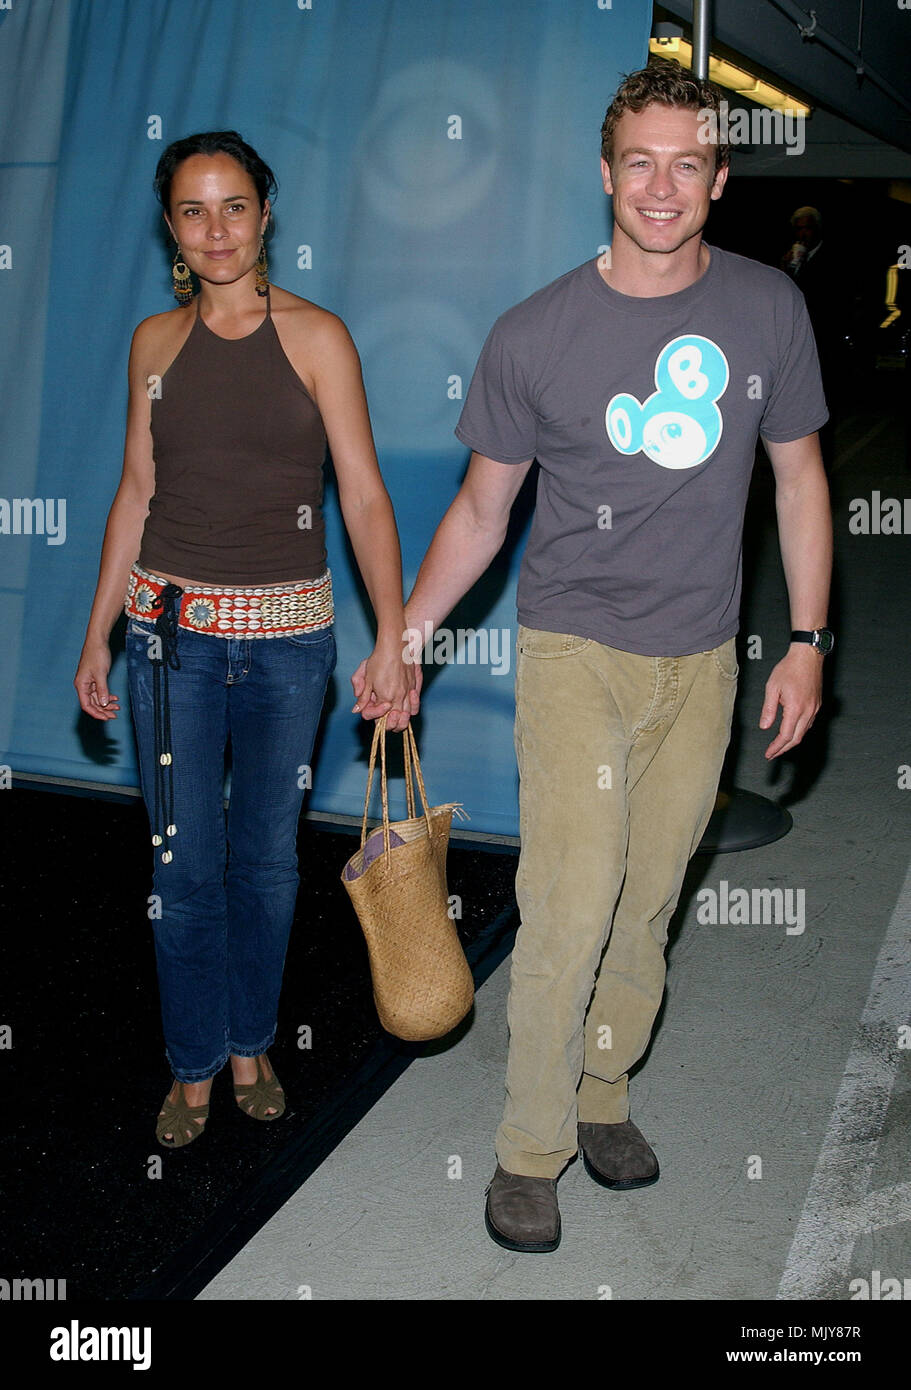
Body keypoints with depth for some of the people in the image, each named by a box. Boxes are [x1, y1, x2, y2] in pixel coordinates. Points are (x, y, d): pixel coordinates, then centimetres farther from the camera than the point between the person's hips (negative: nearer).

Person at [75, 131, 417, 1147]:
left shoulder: (316, 337, -3)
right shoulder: (156, 342, 5)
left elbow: (364, 496, -7)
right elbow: (136, 494, 9)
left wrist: (393, 635, -17)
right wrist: (98, 633, 8)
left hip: (288, 630, -1)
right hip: (174, 627, 1)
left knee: (266, 854, 11)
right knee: (185, 863, 6)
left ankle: (250, 1043, 33)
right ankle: (195, 1064, 26)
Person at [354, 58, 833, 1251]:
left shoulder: (769, 310, 0)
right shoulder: (534, 335, -7)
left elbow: (799, 476, 8)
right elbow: (482, 506, 2)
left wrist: (809, 640, 4)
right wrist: (405, 638, -5)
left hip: (701, 660, 3)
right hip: (576, 650, -2)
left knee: (648, 903, 10)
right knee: (571, 908, -8)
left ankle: (601, 1095, 32)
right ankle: (533, 1144, 12)